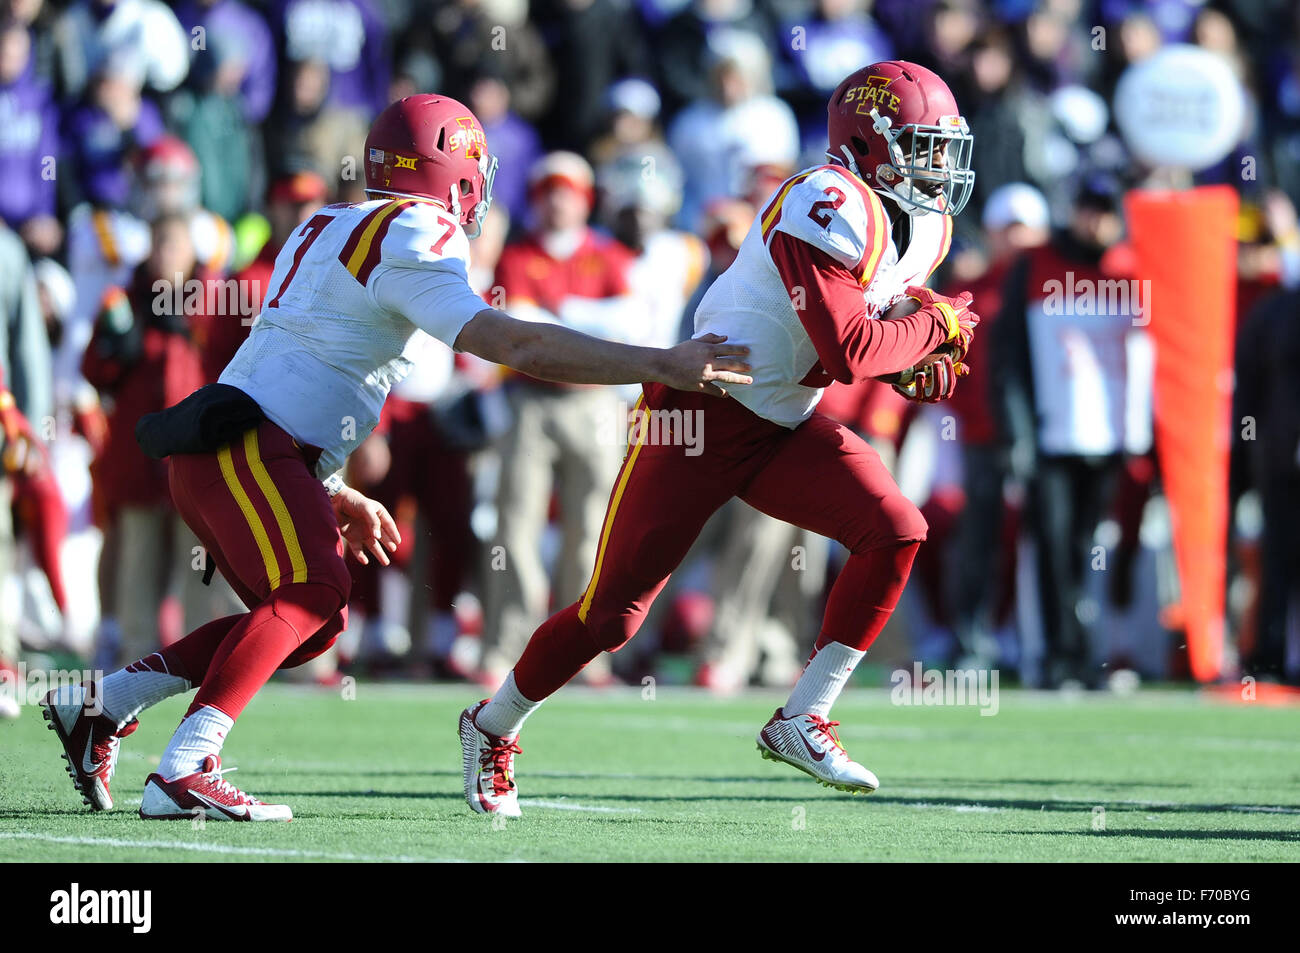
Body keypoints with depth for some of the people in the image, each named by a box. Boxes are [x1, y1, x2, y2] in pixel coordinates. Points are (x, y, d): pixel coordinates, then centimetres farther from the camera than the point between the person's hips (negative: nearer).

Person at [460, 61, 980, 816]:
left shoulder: (925, 227, 4)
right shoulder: (830, 207, -25)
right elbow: (845, 353, -30)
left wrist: (917, 357, 1)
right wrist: (937, 328, -16)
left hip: (786, 429, 8)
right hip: (701, 414, -8)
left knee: (897, 533, -15)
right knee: (611, 615, -1)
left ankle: (802, 721, -5)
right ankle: (493, 728, 25)